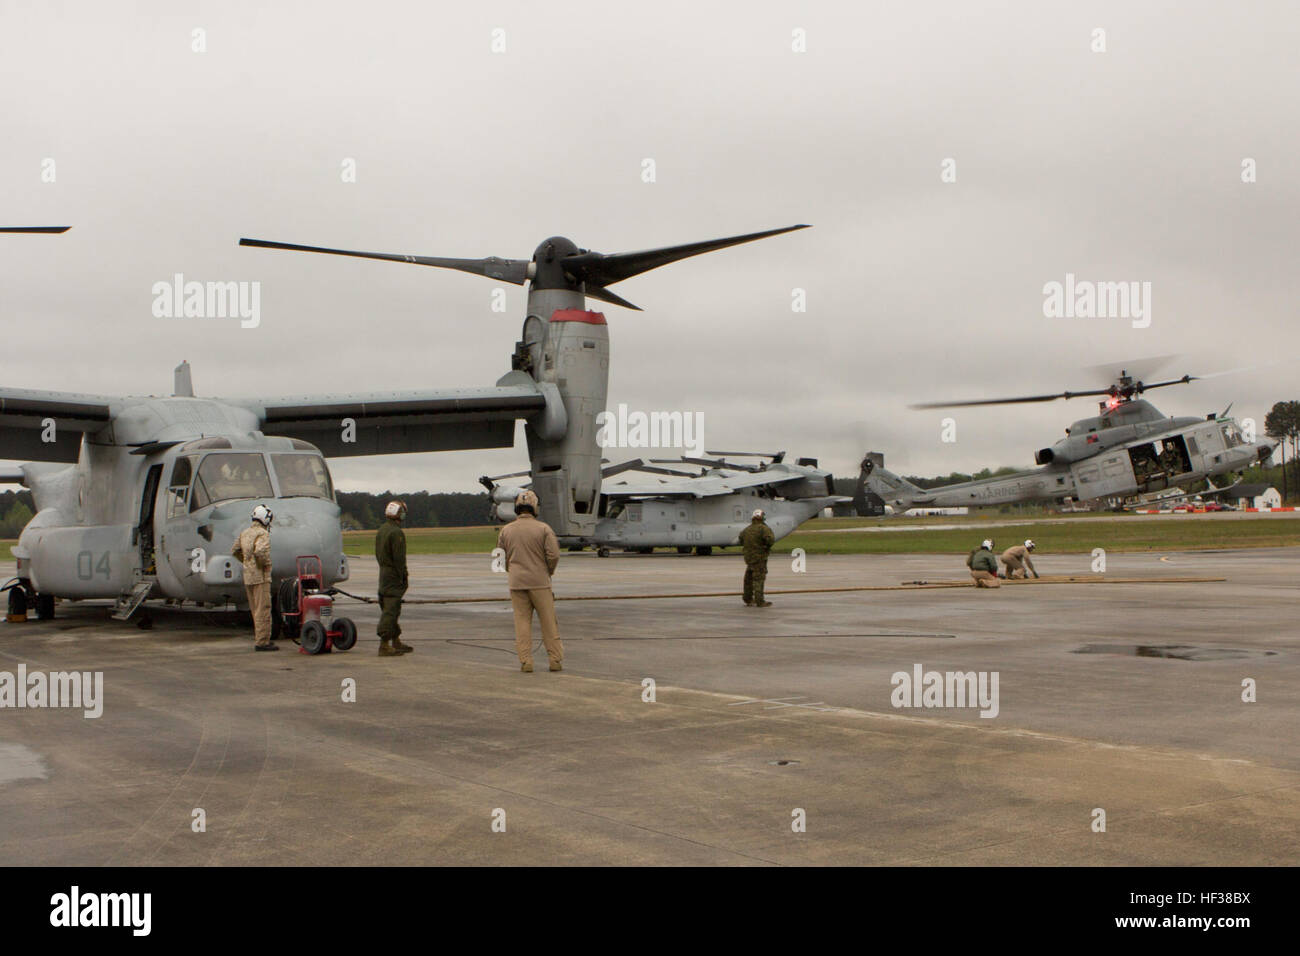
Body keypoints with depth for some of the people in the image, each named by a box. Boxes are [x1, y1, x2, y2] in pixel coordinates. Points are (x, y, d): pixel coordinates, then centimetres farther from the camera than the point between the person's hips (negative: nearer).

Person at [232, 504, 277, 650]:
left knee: (256, 610, 15)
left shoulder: (245, 533, 13)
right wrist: (266, 564, -13)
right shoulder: (263, 534, -13)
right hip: (260, 577, -8)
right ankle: (262, 642, -7)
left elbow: (235, 551, 18)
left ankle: (259, 638, 20)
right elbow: (260, 552, -29)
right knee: (263, 610, -6)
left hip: (248, 576, 9)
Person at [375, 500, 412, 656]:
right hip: (393, 577, -10)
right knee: (390, 610, -10)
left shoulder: (380, 530, 13)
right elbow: (399, 558, -19)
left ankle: (396, 642, 26)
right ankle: (384, 645, -13)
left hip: (383, 573, 10)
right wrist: (403, 577, -14)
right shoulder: (396, 532, -17)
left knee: (388, 610, 16)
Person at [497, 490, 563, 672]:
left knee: (522, 622, 6)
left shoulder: (506, 530, 4)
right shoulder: (543, 529, -5)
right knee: (548, 622, 6)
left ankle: (525, 662, 2)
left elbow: (501, 558, 10)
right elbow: (553, 555, -10)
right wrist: (549, 571, 8)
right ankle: (555, 659, 8)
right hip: (539, 582, -2)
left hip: (517, 582, 2)